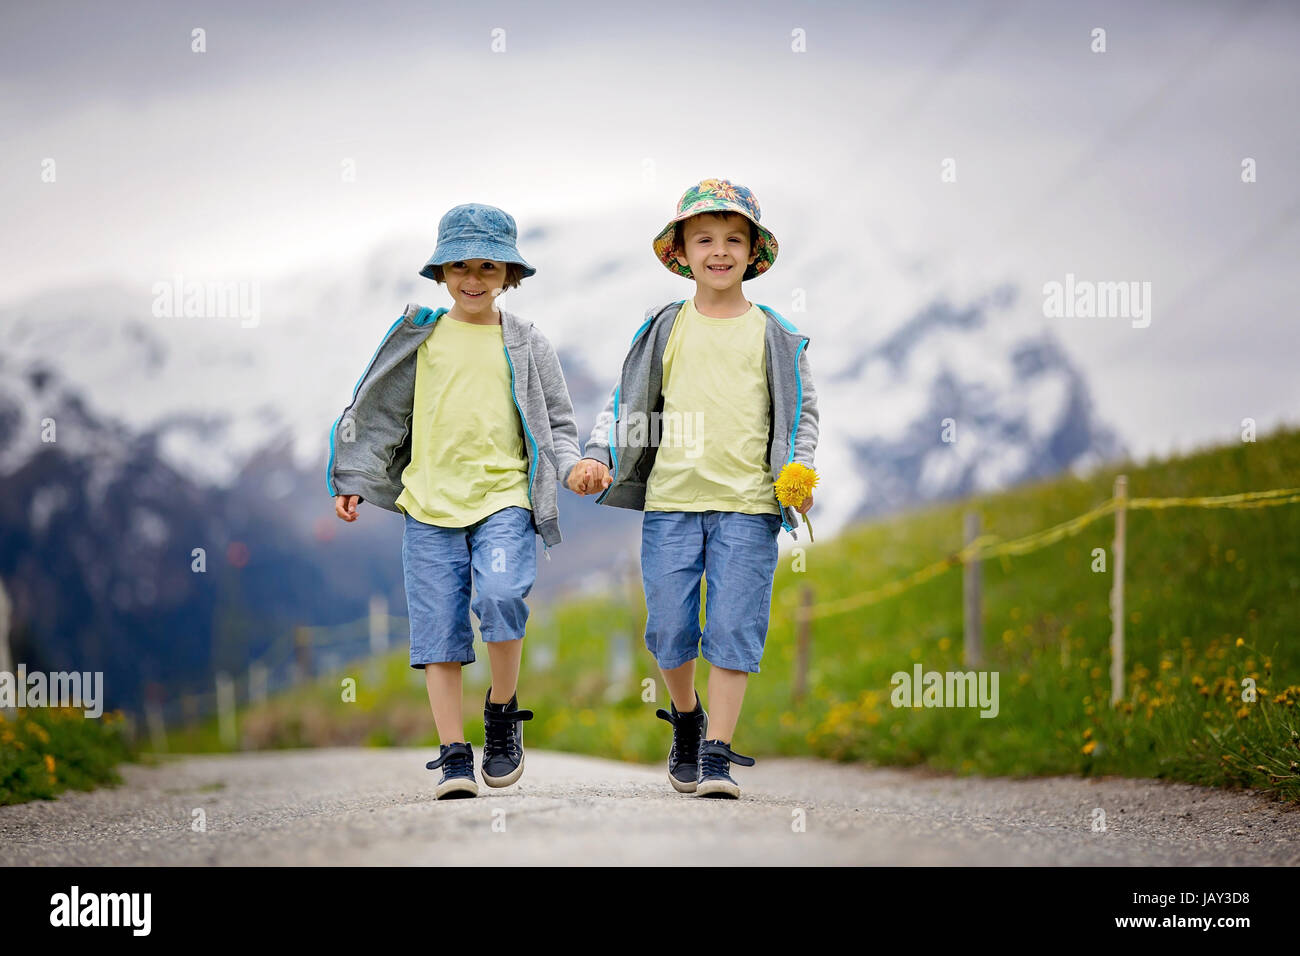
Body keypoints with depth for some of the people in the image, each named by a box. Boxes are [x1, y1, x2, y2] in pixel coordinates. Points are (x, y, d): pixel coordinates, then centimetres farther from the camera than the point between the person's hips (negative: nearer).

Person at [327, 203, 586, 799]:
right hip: (430, 503, 1)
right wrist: (352, 480, 7)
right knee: (439, 630, -2)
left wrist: (570, 465, -6)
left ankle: (503, 713, -2)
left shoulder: (527, 345, 10)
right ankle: (453, 754, 4)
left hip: (505, 497, -1)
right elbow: (382, 413, 15)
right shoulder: (421, 339, 10)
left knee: (500, 595, -25)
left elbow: (557, 421, 14)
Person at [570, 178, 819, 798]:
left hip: (747, 502, -1)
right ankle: (687, 720, 30)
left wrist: (797, 471, -6)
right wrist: (597, 456, -2)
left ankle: (716, 755, -1)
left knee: (733, 628, -6)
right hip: (671, 498, 1)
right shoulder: (663, 330, 10)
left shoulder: (774, 336, 8)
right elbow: (625, 402, 13)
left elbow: (801, 411, 10)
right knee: (669, 630, 3)